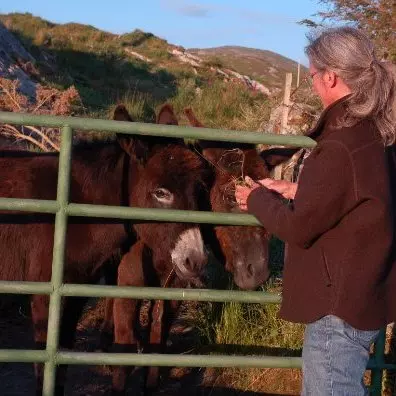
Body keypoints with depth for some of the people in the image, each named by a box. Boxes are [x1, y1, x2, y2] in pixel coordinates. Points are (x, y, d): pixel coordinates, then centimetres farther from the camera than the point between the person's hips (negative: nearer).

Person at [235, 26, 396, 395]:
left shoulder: (340, 147, -26)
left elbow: (297, 227, -18)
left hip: (340, 303, -10)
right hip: (366, 292, 10)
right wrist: (294, 190, 12)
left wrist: (258, 199, 0)